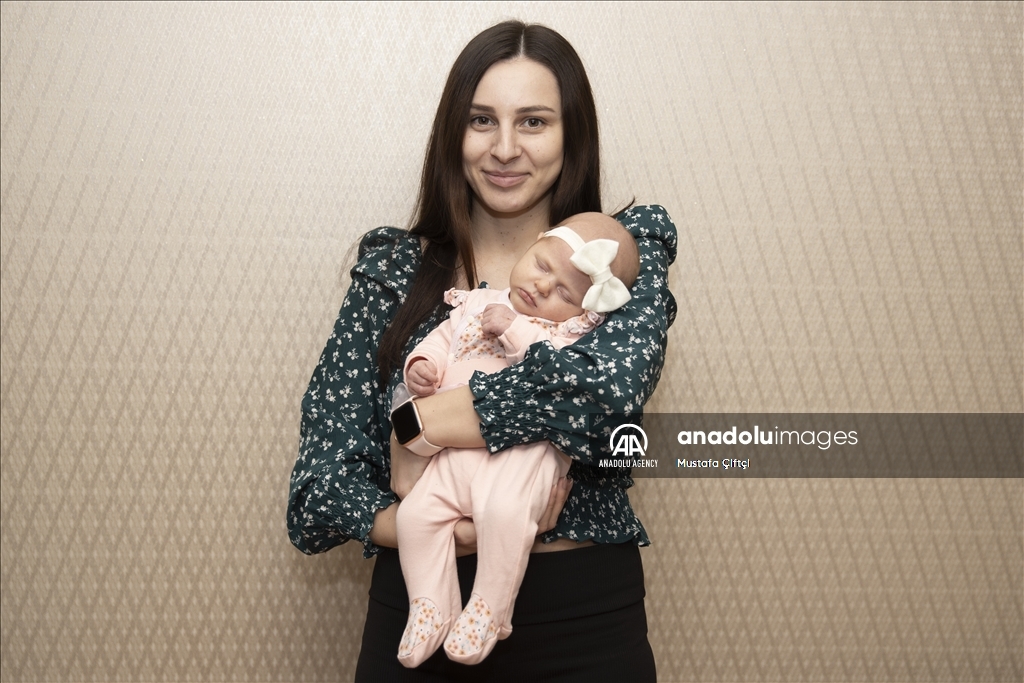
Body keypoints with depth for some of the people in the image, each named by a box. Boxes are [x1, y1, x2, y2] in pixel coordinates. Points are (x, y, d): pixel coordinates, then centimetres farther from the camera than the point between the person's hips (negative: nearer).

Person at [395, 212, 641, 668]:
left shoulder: (570, 334, 4)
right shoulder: (478, 306, 21)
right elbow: (442, 338, 25)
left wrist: (514, 329, -12)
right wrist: (423, 365, 3)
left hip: (523, 449, -5)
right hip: (454, 450, 6)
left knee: (504, 511, -32)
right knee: (415, 512, -12)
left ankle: (488, 611, -12)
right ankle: (430, 610, 5)